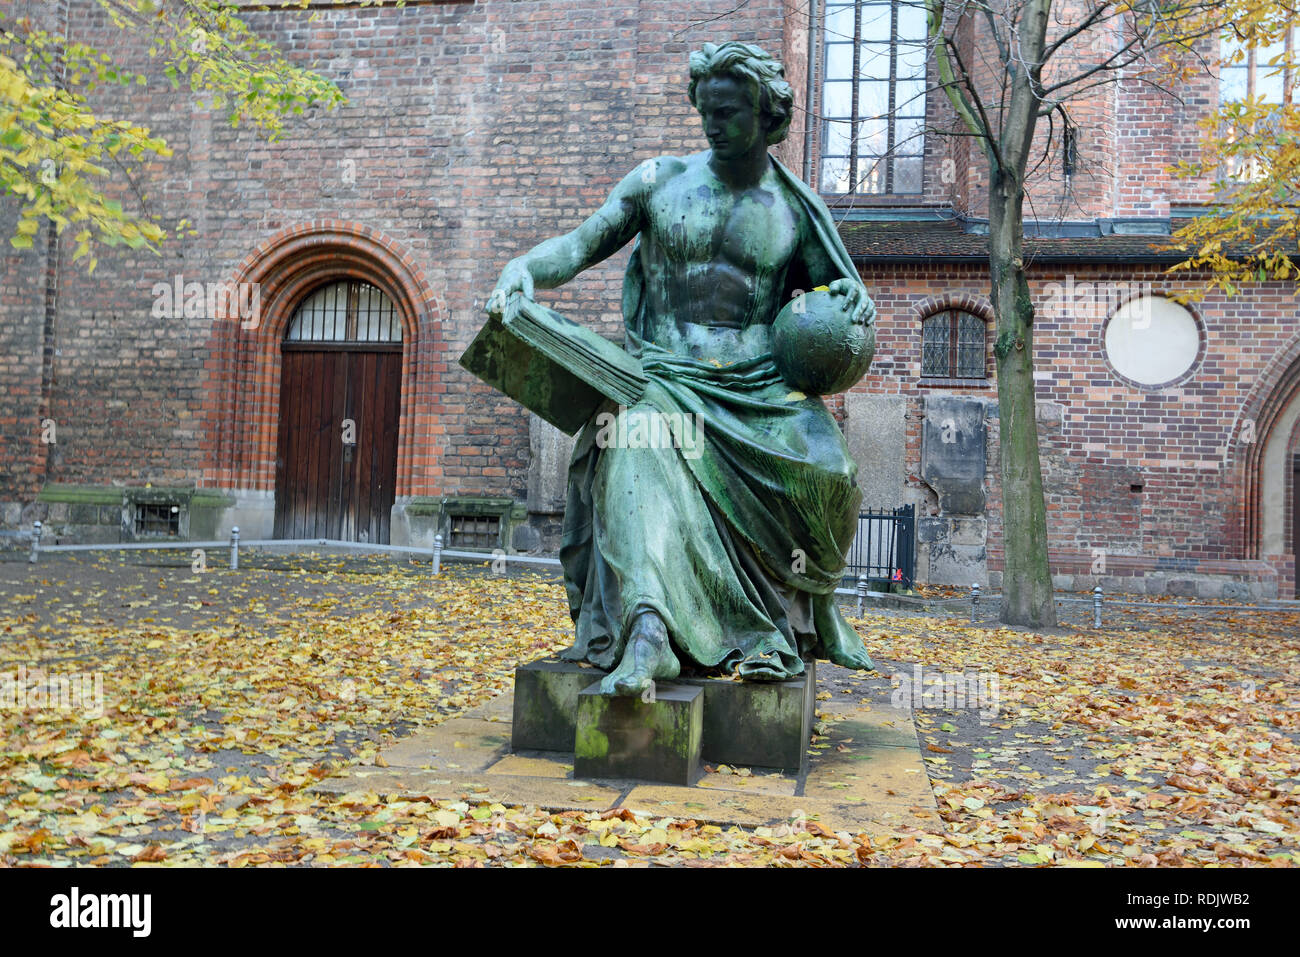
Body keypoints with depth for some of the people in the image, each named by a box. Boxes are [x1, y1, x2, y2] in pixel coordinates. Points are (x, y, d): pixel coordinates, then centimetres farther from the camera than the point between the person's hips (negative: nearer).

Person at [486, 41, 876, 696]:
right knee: (639, 453, -33)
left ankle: (781, 623, -1)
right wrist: (524, 267, -15)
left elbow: (842, 290, 18)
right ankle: (647, 634, -44)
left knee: (822, 469, -26)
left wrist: (855, 300, -8)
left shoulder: (796, 210, 13)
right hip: (669, 377, 0)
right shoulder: (659, 181, 11)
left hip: (761, 385, 1)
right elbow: (585, 243, 6)